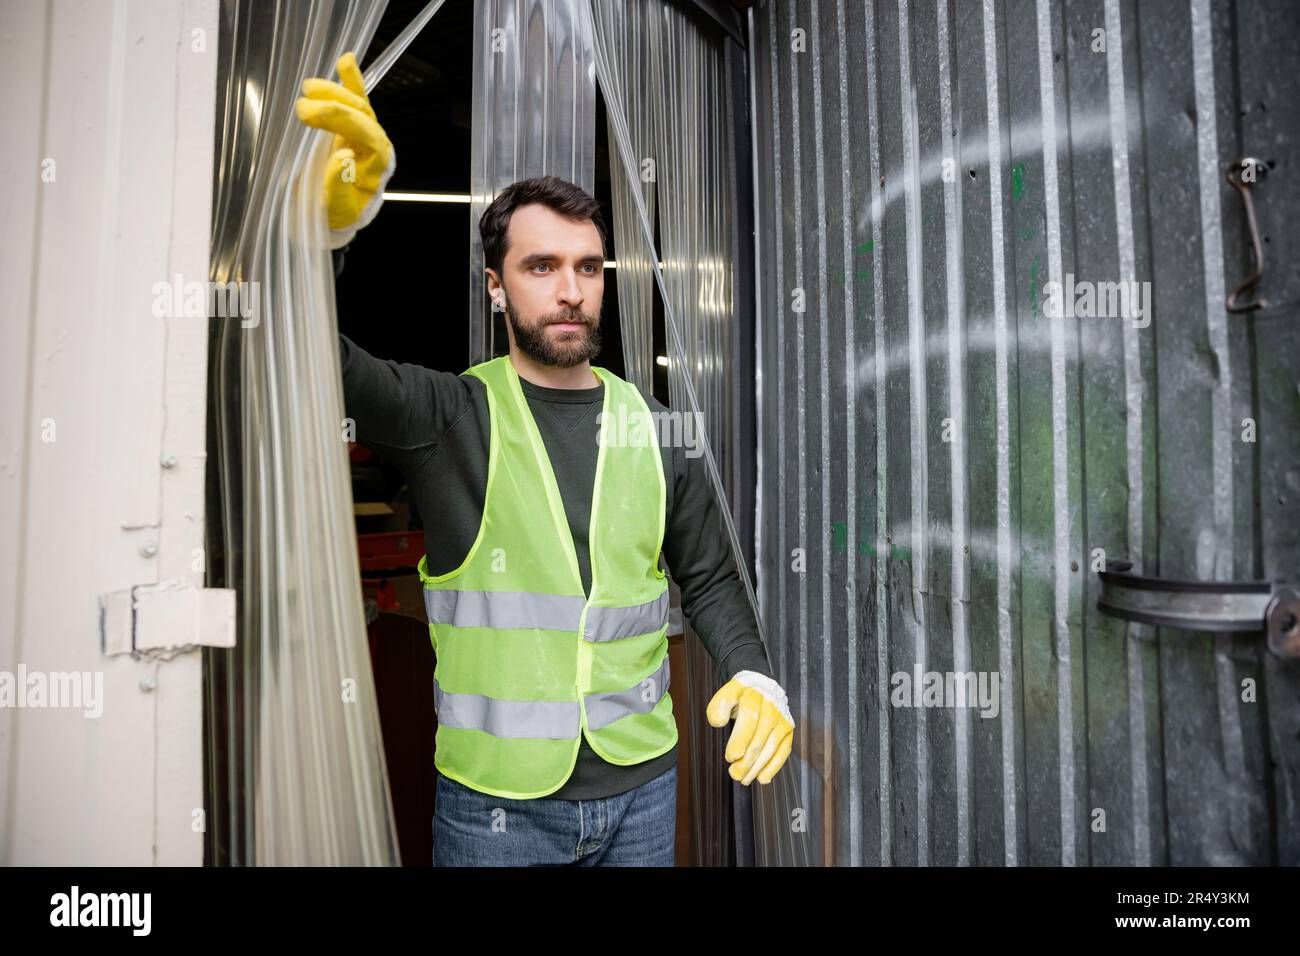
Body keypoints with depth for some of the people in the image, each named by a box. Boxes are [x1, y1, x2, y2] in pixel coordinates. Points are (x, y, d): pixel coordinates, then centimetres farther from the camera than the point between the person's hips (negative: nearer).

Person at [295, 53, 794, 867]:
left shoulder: (655, 427, 1)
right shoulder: (448, 415, -8)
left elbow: (708, 577, 7)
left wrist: (755, 676, -8)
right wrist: (327, 222, -41)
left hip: (643, 783, 3)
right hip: (495, 799, -3)